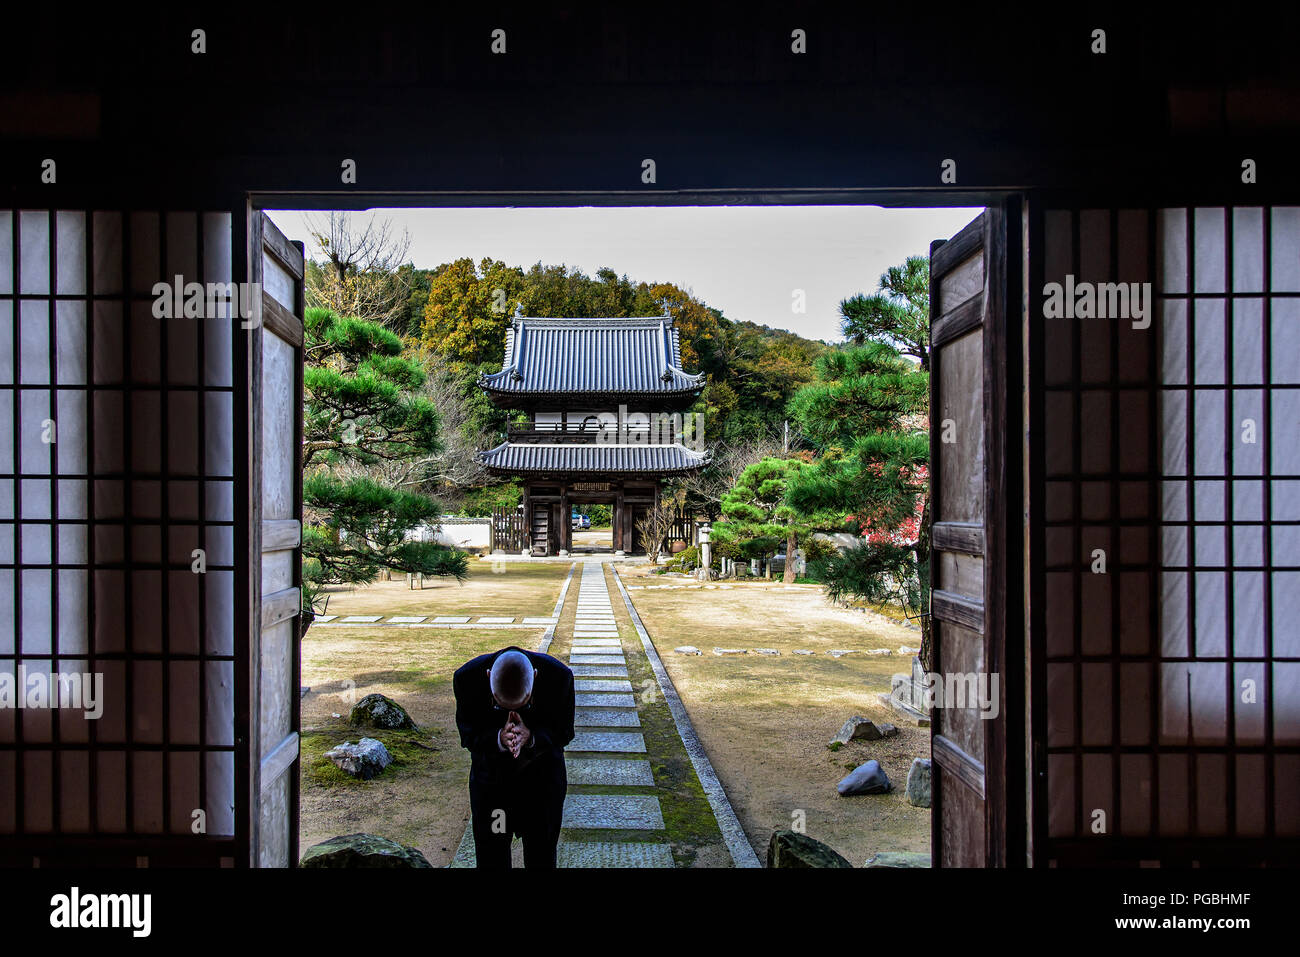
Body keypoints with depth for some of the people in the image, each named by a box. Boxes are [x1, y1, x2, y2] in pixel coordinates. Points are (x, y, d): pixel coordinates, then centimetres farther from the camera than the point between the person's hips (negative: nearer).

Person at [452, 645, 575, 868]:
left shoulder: (559, 675, -26)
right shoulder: (467, 677, -25)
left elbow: (564, 733, -13)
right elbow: (468, 736, -14)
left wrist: (530, 738, -34)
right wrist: (499, 739, -35)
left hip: (543, 774, 0)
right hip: (490, 774, 1)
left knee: (541, 857, 11)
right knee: (490, 857, 12)